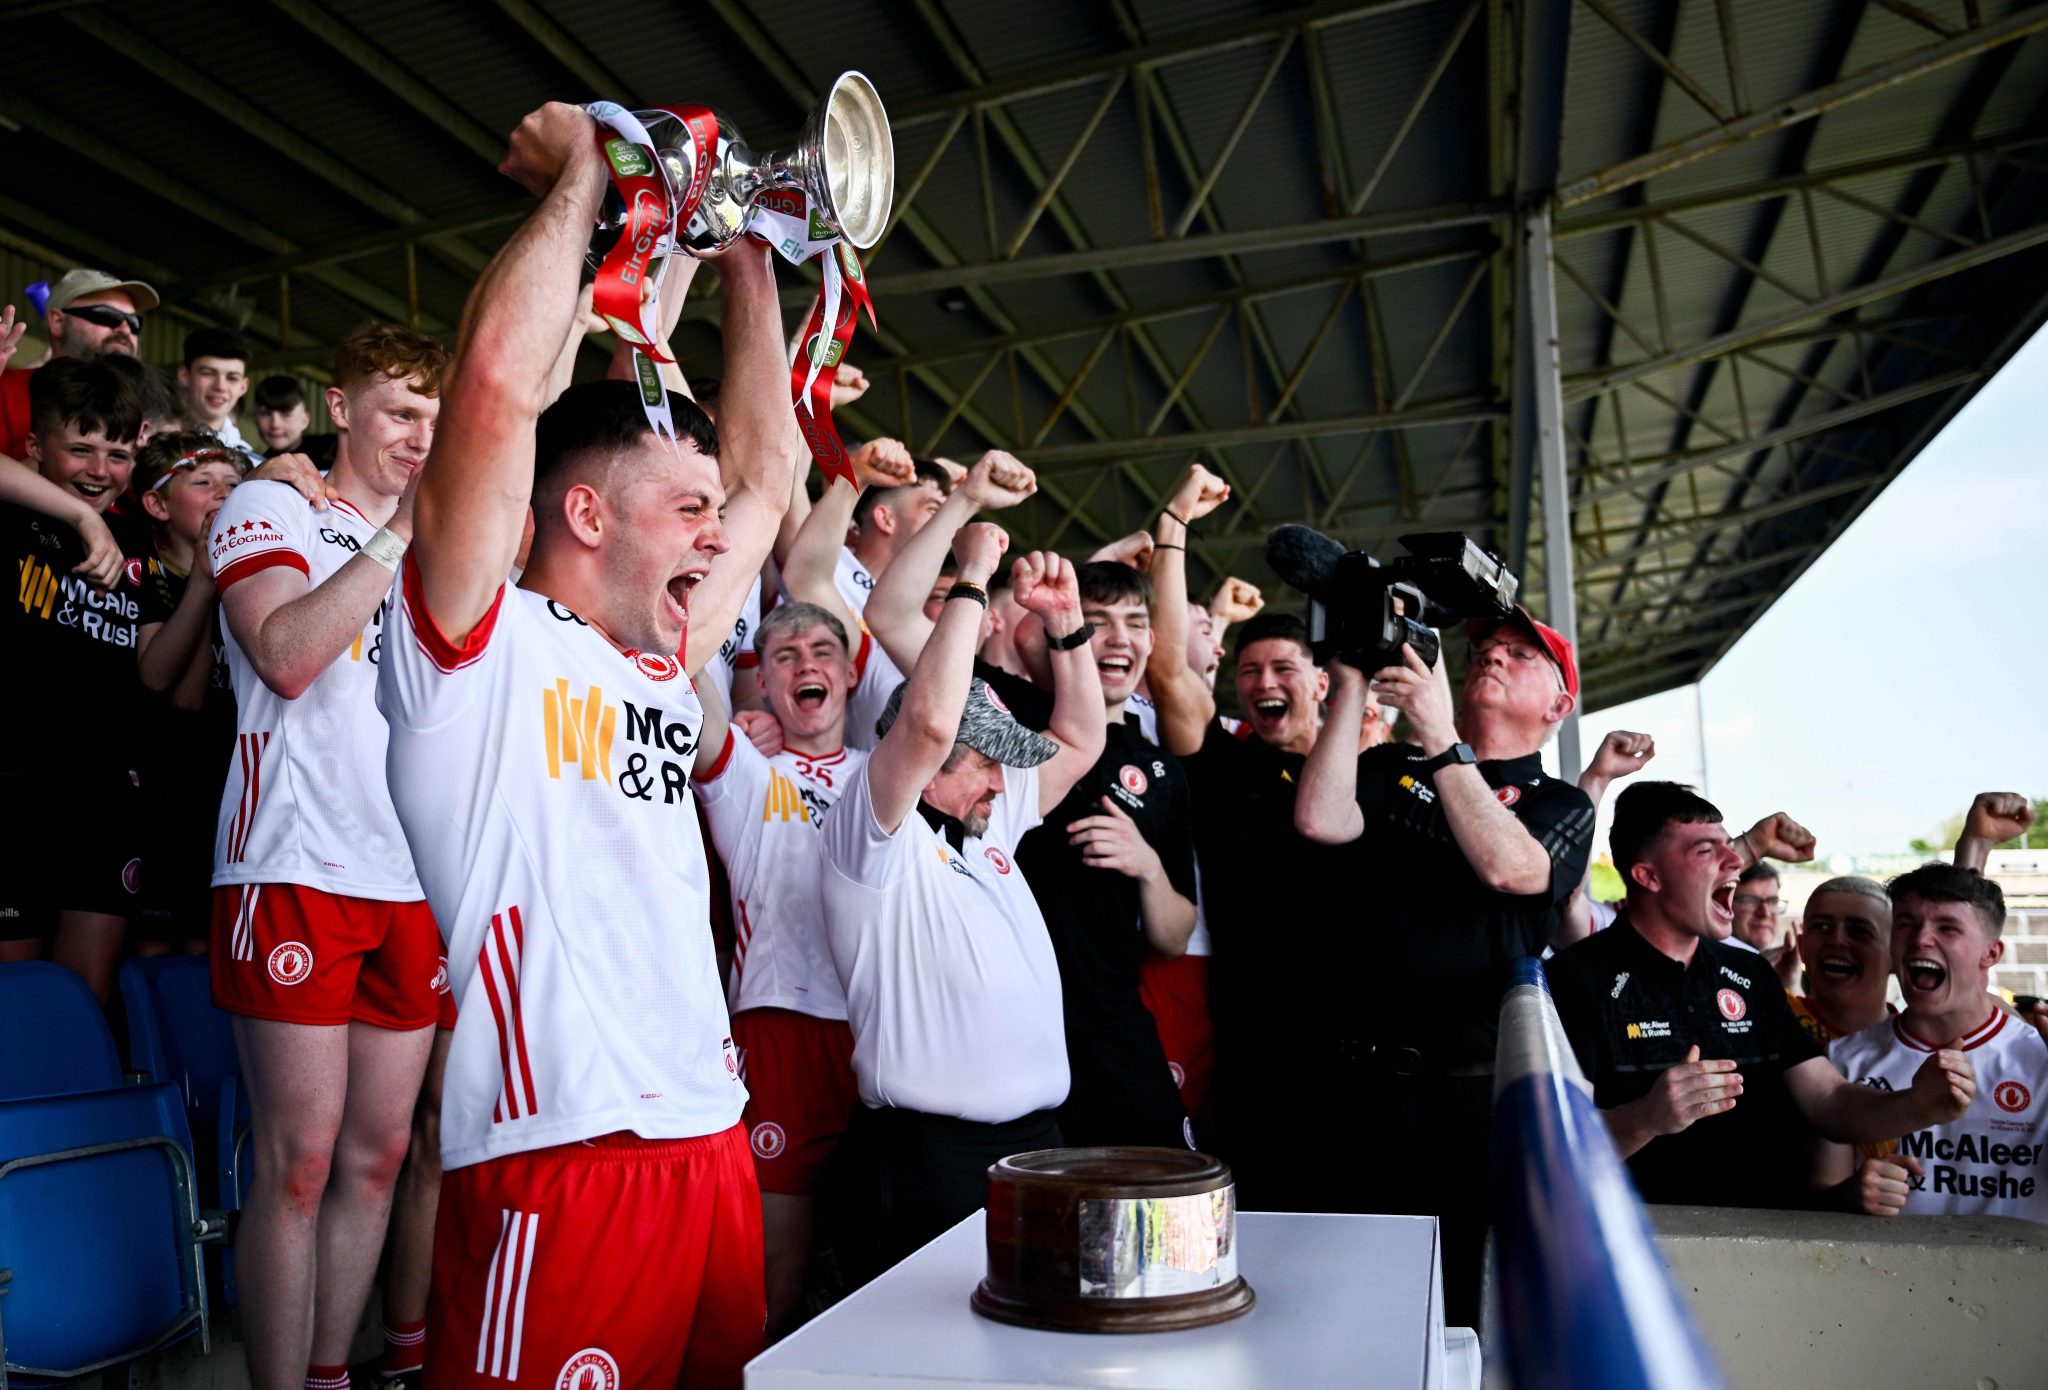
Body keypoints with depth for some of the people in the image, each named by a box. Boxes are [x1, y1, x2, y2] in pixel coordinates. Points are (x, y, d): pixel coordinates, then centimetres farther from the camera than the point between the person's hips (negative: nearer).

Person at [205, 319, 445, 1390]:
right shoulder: (269, 509, 3)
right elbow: (287, 656, -14)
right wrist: (401, 532, -16)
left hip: (413, 878, 6)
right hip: (297, 868, -6)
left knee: (378, 1151, 9)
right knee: (300, 1157, -4)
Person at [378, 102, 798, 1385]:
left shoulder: (661, 670, 17)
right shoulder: (478, 645, -4)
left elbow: (770, 469, 23)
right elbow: (501, 379, -17)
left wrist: (748, 257, 25)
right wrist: (581, 179, -3)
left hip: (710, 1140, 8)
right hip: (561, 1161, -8)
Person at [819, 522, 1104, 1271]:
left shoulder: (990, 823, 16)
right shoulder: (873, 830, -7)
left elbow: (1078, 741, 23)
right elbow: (929, 721, -25)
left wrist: (1066, 621, 13)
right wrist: (971, 580, -16)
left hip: (1036, 1132, 8)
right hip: (935, 1151, -7)